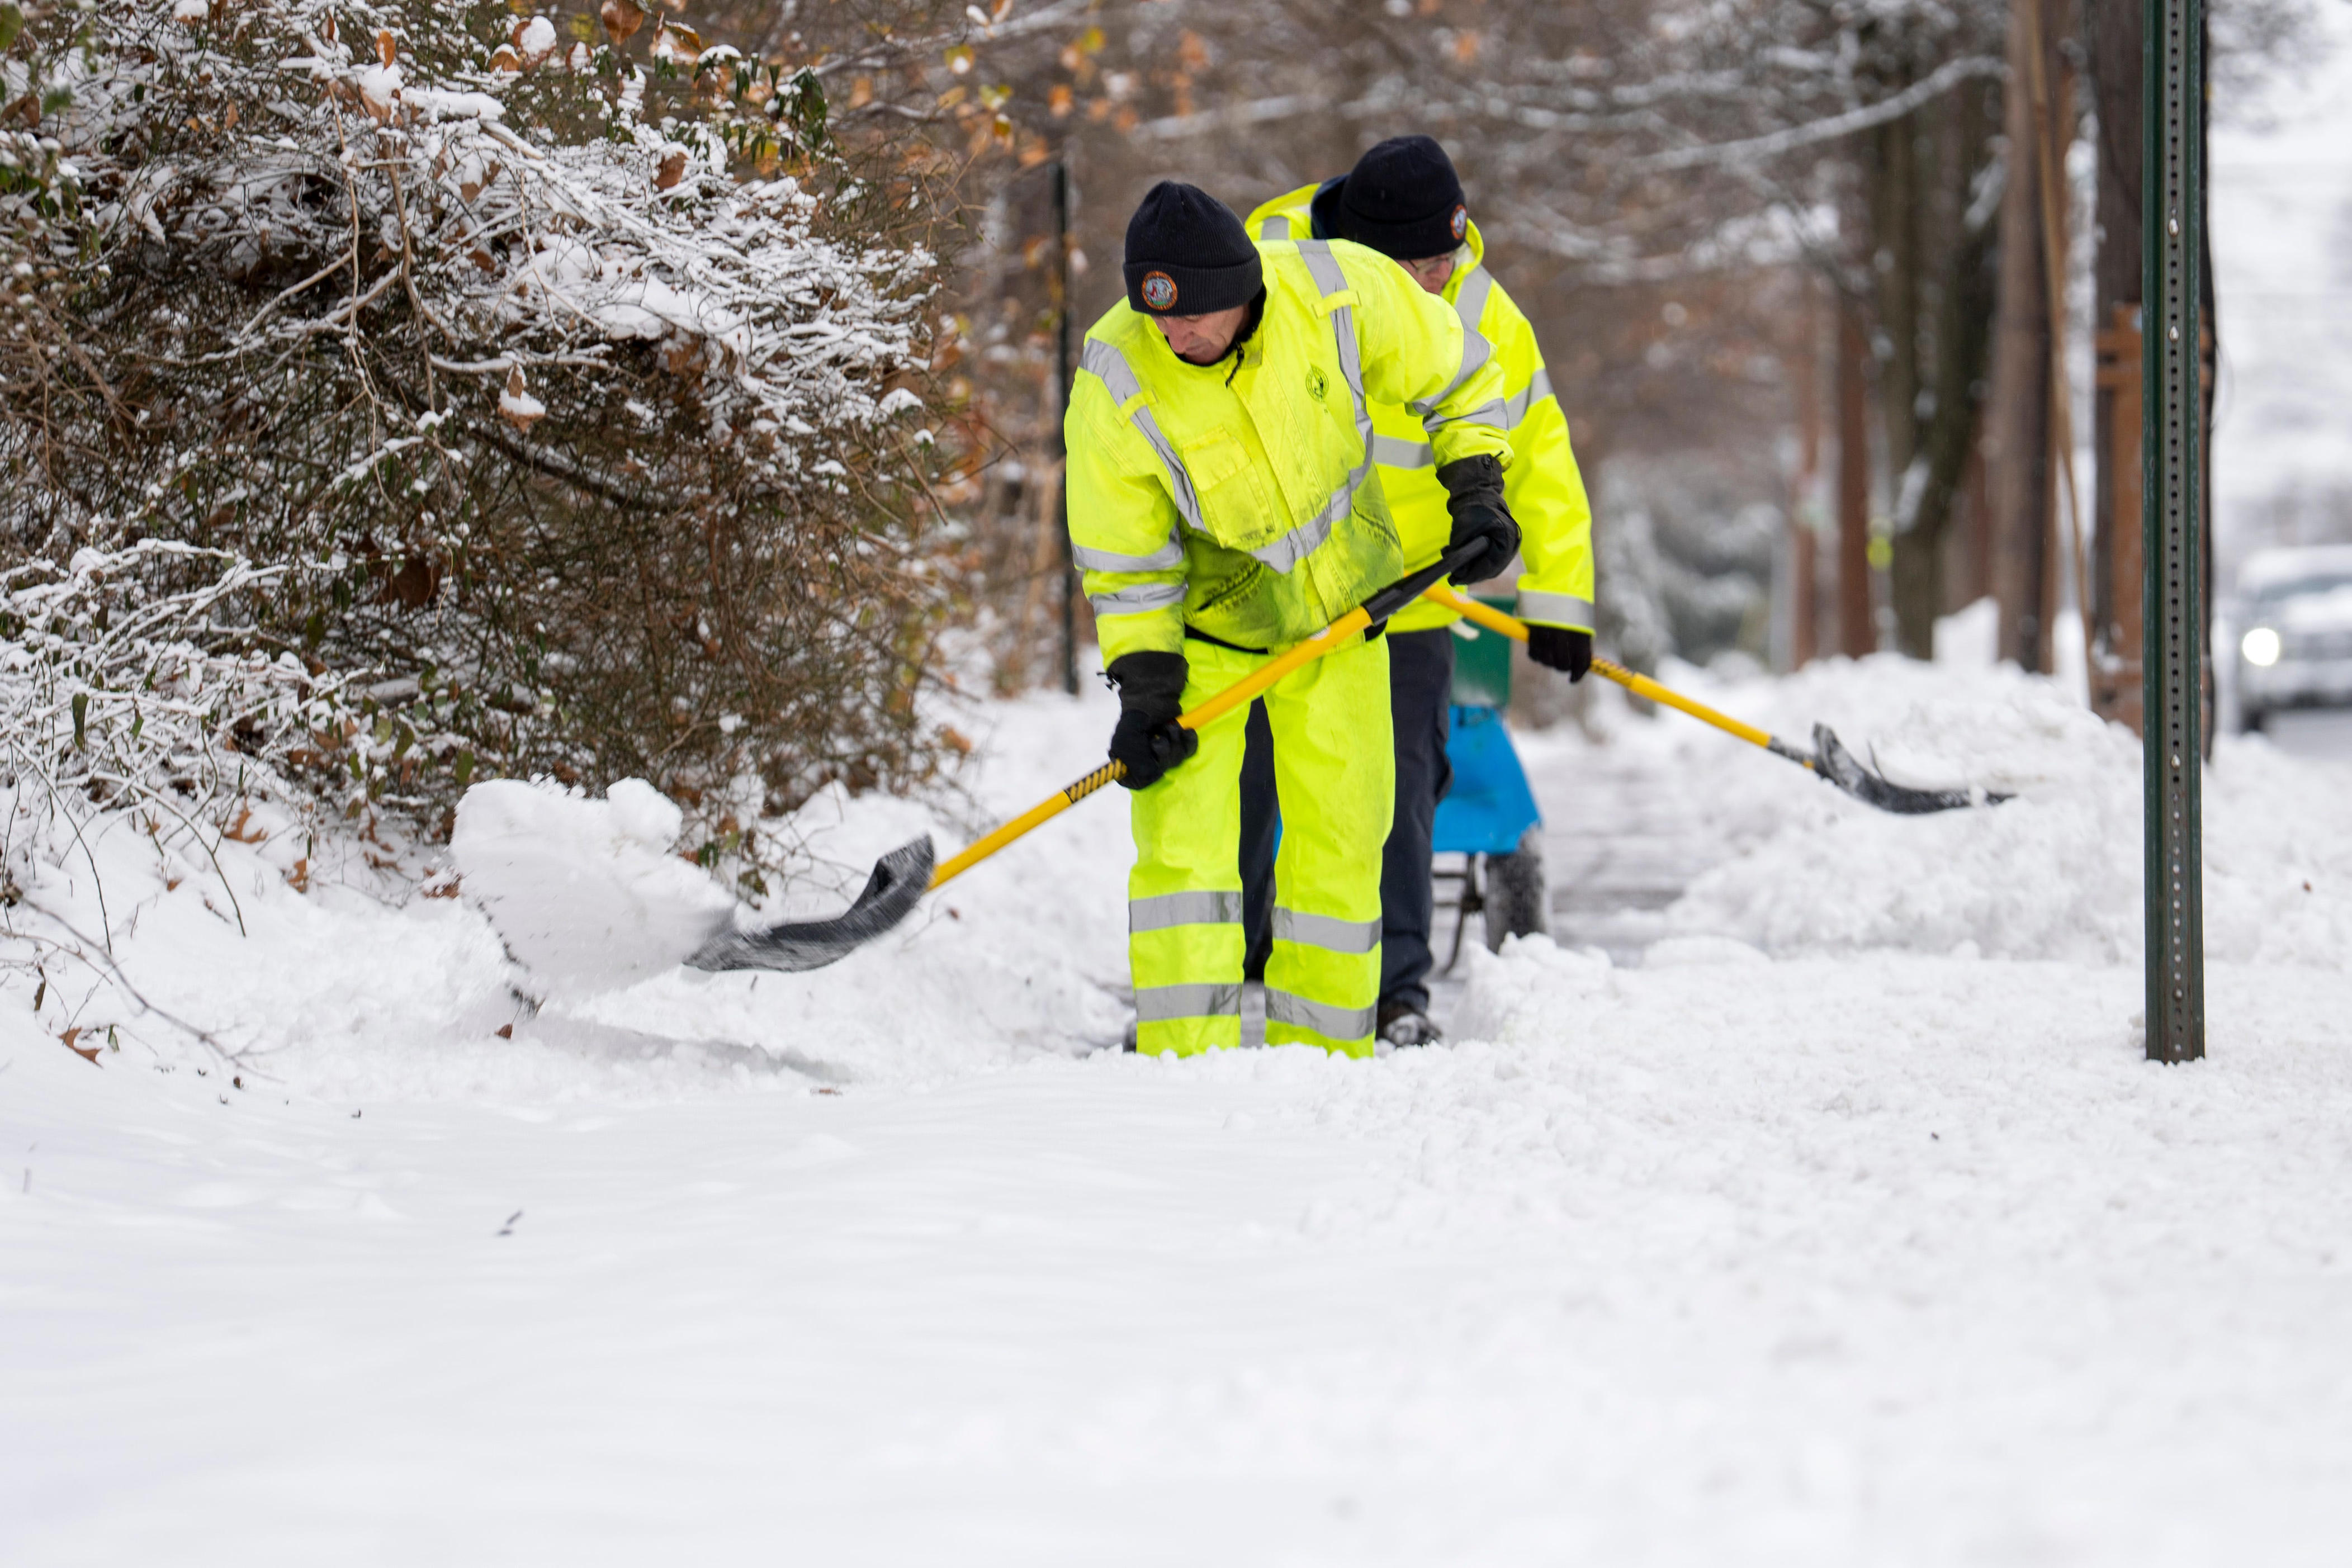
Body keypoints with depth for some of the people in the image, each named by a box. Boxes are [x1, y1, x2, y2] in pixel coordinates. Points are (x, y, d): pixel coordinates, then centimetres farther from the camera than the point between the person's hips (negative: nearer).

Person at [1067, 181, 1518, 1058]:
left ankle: (1323, 1053, 18)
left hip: (1340, 616, 2)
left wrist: (1476, 491, -13)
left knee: (1342, 837, 6)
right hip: (1205, 625, -2)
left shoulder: (1341, 291, -24)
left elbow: (1452, 379, -4)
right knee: (1184, 839, -14)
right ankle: (1185, 1070, -10)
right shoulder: (1115, 387, -27)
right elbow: (1127, 563, -15)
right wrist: (1145, 689, -20)